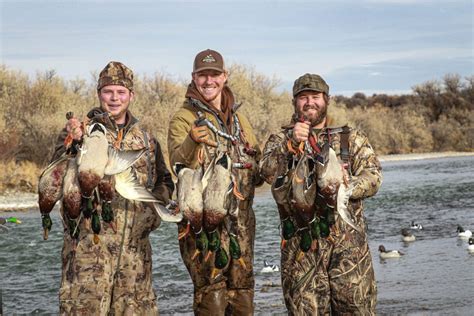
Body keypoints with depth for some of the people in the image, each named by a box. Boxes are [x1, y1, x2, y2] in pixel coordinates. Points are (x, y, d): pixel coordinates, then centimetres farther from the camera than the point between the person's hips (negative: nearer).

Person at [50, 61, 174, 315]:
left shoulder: (146, 140, 15)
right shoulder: (81, 131, 1)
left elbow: (164, 182, 26)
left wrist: (155, 209, 6)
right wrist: (72, 142, -31)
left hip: (135, 245, 4)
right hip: (89, 243, -4)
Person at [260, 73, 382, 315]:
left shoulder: (351, 138, 13)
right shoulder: (280, 140, 11)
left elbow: (373, 177, -1)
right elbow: (268, 172, -10)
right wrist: (290, 144, -25)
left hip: (348, 242, 0)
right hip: (300, 247, 0)